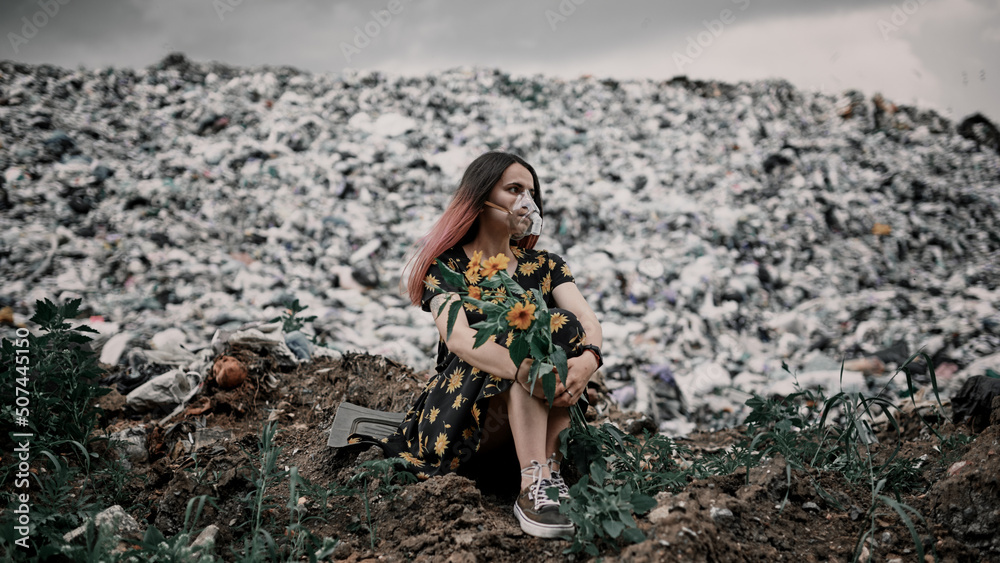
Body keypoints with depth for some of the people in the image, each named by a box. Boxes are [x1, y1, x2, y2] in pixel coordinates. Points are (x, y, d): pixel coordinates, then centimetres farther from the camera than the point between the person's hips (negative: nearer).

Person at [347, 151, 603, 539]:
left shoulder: (543, 266, 11)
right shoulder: (445, 265, -1)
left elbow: (588, 320, -7)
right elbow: (458, 338, -21)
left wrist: (588, 359, -32)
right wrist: (526, 370, -38)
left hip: (533, 420, 4)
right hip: (457, 417, -4)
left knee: (564, 327, -19)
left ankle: (548, 471, -28)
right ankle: (532, 488, -39)